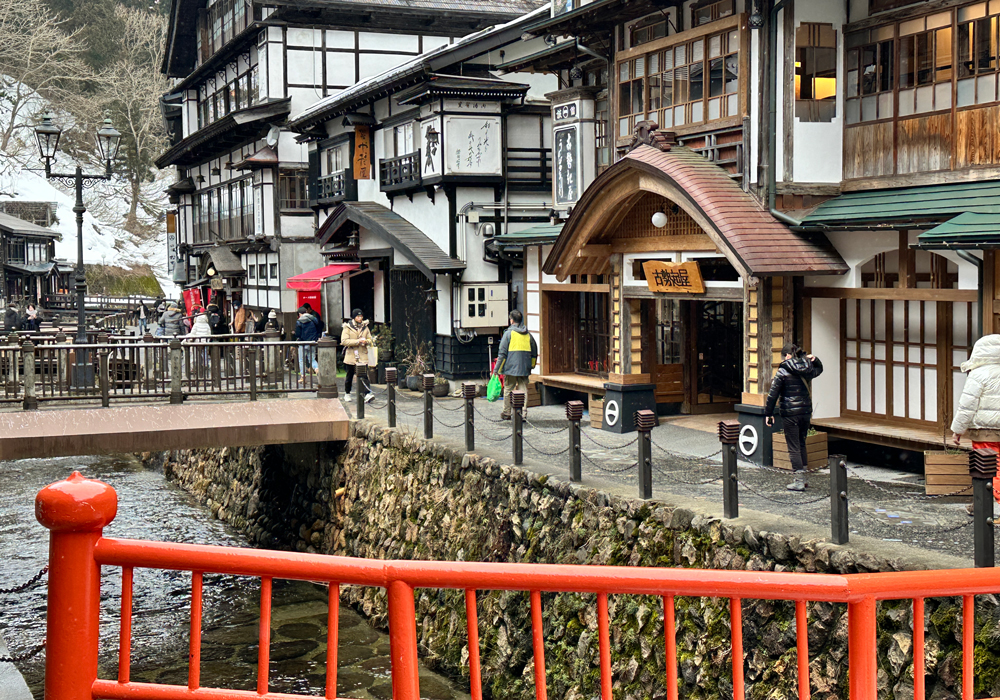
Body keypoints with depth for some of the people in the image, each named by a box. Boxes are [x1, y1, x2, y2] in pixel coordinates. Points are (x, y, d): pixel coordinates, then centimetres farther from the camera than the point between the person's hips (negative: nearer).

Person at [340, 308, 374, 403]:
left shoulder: (365, 327, 10)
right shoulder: (347, 327, -3)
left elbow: (370, 340, 16)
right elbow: (344, 341, -13)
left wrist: (366, 341, -8)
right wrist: (357, 341, -19)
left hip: (363, 356, 2)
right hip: (351, 355, -2)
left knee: (364, 375, -11)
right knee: (349, 376, 10)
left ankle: (368, 394, -19)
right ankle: (347, 394, 26)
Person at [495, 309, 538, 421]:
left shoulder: (508, 333, -5)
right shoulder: (528, 334, 9)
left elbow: (502, 353, -8)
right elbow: (534, 352, 18)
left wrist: (496, 369, -4)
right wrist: (531, 366, 29)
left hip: (511, 367, -4)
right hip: (524, 369, 4)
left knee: (508, 390, 7)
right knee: (523, 390, 5)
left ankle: (506, 413, 15)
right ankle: (523, 413, -1)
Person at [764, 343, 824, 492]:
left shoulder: (783, 371, -9)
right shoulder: (806, 370, 6)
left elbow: (773, 394, -10)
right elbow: (819, 369, 31)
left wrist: (768, 413, -3)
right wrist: (814, 359, 15)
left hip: (790, 414, -6)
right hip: (806, 412, 6)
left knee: (794, 448, -1)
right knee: (802, 445, 18)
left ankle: (798, 481, -1)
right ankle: (803, 477, 23)